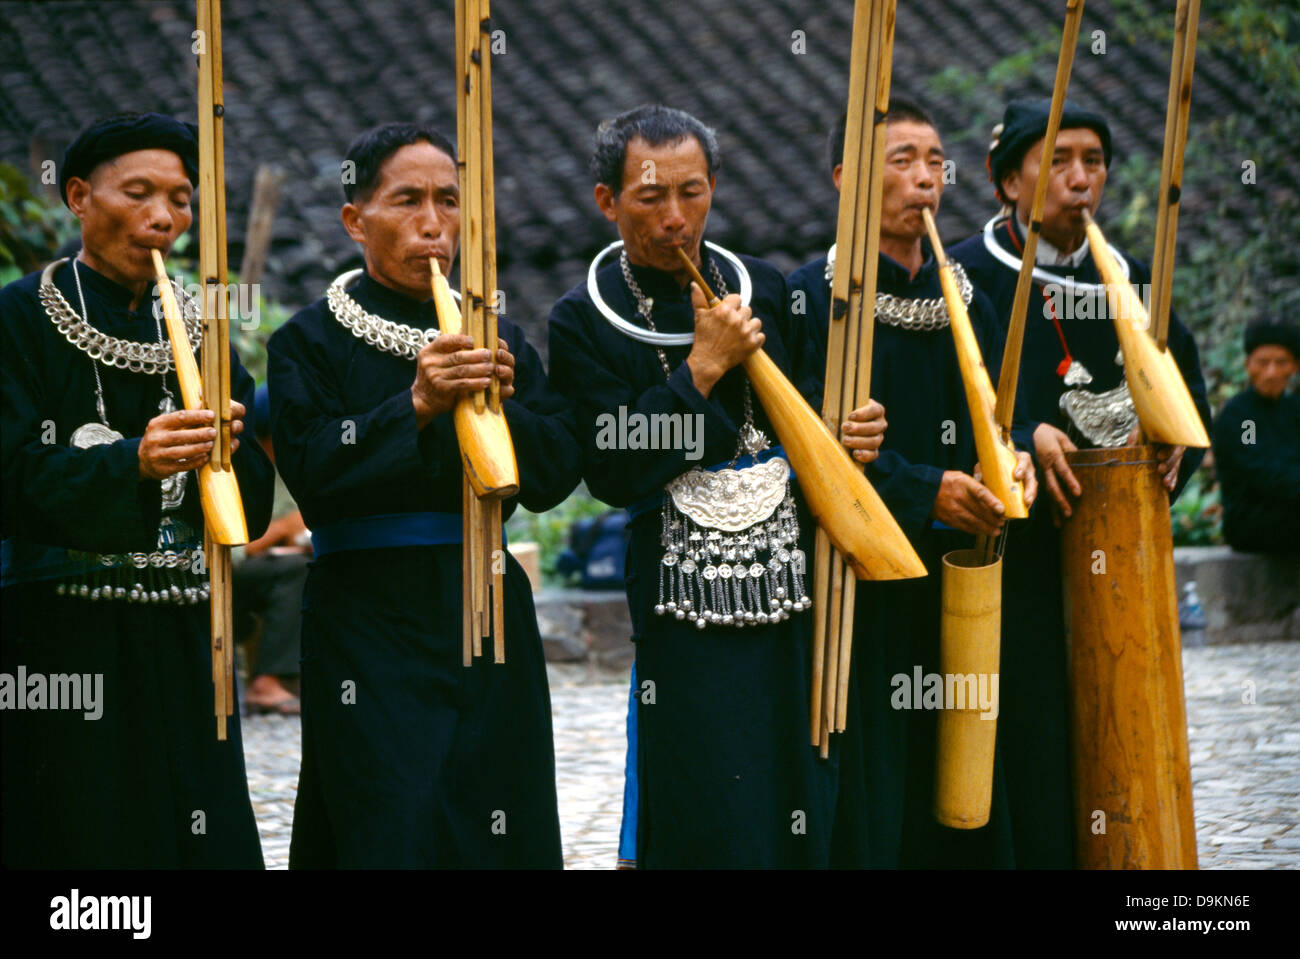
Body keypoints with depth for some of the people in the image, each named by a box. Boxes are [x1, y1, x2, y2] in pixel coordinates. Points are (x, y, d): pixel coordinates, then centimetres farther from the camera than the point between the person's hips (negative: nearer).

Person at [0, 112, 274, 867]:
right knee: (71, 840, -6)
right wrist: (132, 463, -27)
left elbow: (252, 512, 8)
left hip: (176, 641, 5)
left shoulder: (197, 334, 13)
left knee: (204, 842, -1)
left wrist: (224, 451, -13)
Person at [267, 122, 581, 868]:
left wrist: (503, 406, -12)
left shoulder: (502, 340, 14)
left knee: (498, 827, 1)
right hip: (369, 617, -4)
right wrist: (414, 407, -22)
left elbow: (556, 475, 5)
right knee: (389, 832, -10)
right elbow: (312, 476, -12)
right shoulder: (311, 342, 2)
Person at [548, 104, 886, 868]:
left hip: (799, 587, 3)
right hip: (686, 605, -3)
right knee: (708, 821, -4)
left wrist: (849, 439, -5)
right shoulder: (584, 322, -2)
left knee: (812, 795, 4)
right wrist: (703, 367, -14)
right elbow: (614, 472, -12)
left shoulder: (767, 290, 9)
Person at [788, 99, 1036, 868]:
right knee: (871, 777, -6)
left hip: (959, 573, 5)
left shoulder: (967, 298, 13)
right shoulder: (815, 294, -5)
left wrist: (1012, 464, -11)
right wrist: (926, 490, -24)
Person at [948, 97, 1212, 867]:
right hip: (1018, 556, -5)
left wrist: (1173, 437, -5)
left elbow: (1187, 394, 16)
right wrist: (1023, 436, -23)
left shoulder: (1131, 281, 15)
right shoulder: (966, 276, -1)